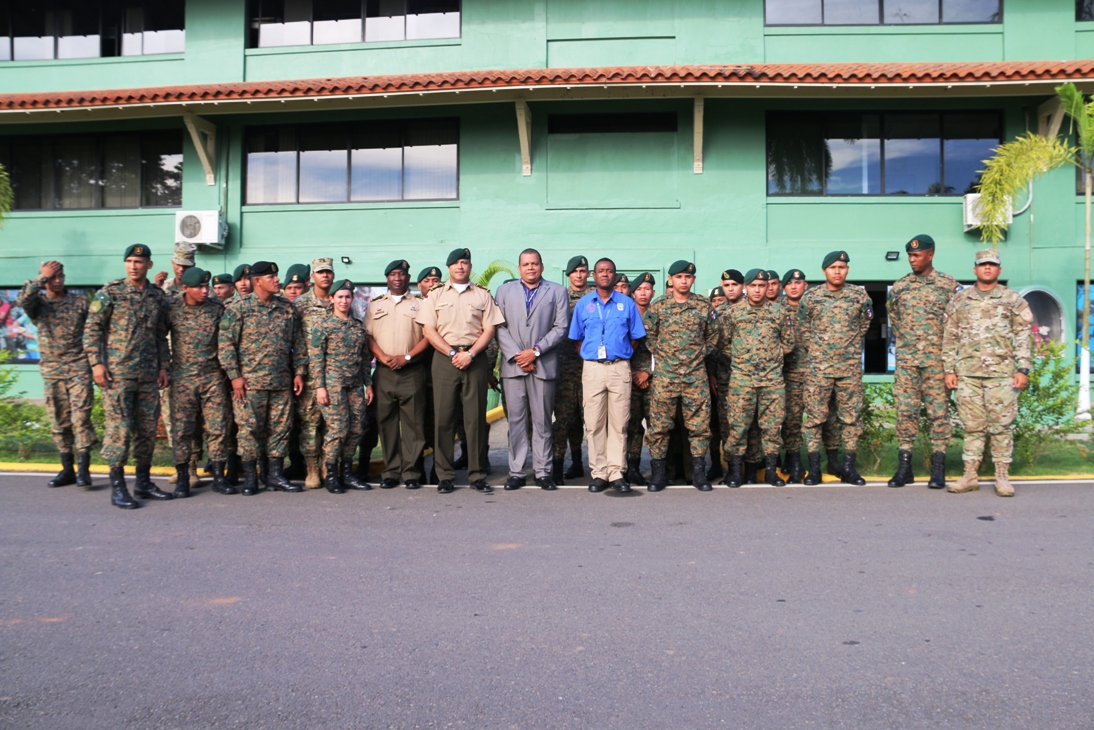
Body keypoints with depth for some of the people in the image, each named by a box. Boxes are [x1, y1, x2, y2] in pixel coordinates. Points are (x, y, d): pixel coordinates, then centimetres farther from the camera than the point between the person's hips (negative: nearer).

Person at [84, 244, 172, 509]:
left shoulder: (158, 296, 10)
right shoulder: (110, 292, -2)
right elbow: (92, 328, -3)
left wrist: (164, 366, 10)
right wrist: (96, 363, -10)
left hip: (149, 375, 5)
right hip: (117, 373, -5)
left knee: (147, 428, 8)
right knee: (119, 428, -4)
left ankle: (143, 482, 19)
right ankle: (117, 487, 4)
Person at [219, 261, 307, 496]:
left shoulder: (287, 308, 10)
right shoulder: (239, 309, -3)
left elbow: (298, 342, 14)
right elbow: (225, 343, -5)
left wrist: (299, 371, 7)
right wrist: (234, 376, -10)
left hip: (282, 382, 4)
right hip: (250, 381, -4)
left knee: (280, 428, 6)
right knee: (249, 428, -1)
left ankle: (275, 474, 16)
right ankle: (250, 477, 11)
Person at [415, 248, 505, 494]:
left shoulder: (482, 295, 13)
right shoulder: (435, 295, 13)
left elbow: (489, 330, 5)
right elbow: (429, 330, 4)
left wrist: (470, 354, -9)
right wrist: (452, 353, -7)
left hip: (475, 360, 0)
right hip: (444, 360, 0)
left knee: (476, 418, 0)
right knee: (443, 418, -1)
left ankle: (477, 475, 6)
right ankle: (444, 476, 6)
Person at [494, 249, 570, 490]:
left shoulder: (557, 291, 11)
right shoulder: (504, 291, 15)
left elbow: (561, 327, 1)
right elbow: (500, 327, 5)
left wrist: (535, 351, -9)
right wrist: (516, 356, -7)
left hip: (544, 365, -1)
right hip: (513, 365, 1)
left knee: (542, 421, 3)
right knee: (516, 420, 2)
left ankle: (543, 472, 9)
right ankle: (516, 473, 8)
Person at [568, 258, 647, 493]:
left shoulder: (627, 303, 8)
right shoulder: (583, 304, 10)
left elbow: (635, 337, 10)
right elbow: (577, 339, 13)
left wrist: (623, 358, 5)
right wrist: (586, 361, 5)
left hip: (620, 368, 0)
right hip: (592, 369, 1)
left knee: (618, 423, 0)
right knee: (594, 423, 0)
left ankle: (616, 473, 6)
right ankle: (599, 473, 6)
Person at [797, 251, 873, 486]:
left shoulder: (860, 295, 3)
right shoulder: (811, 297, 0)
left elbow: (865, 323, 17)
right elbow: (803, 327, 11)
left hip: (851, 365, 1)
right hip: (818, 365, -1)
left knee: (851, 415, 4)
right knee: (815, 415, 0)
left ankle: (848, 466, 13)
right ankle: (814, 468, 6)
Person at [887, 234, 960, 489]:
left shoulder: (948, 284, 2)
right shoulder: (899, 287, 9)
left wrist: (947, 347, 1)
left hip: (937, 358, -2)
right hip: (906, 359, 2)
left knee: (938, 411, 1)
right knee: (905, 410, 1)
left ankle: (938, 468, 6)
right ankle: (904, 466, 7)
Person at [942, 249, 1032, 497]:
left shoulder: (1013, 300, 7)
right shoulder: (959, 300, 10)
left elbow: (1022, 336, 4)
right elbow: (949, 337, 10)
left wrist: (1023, 369, -4)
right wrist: (949, 370, 4)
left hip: (1002, 372, -1)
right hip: (967, 372, 1)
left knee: (1002, 425, 1)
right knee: (973, 426, 5)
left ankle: (1002, 477, 8)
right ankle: (970, 476, 10)